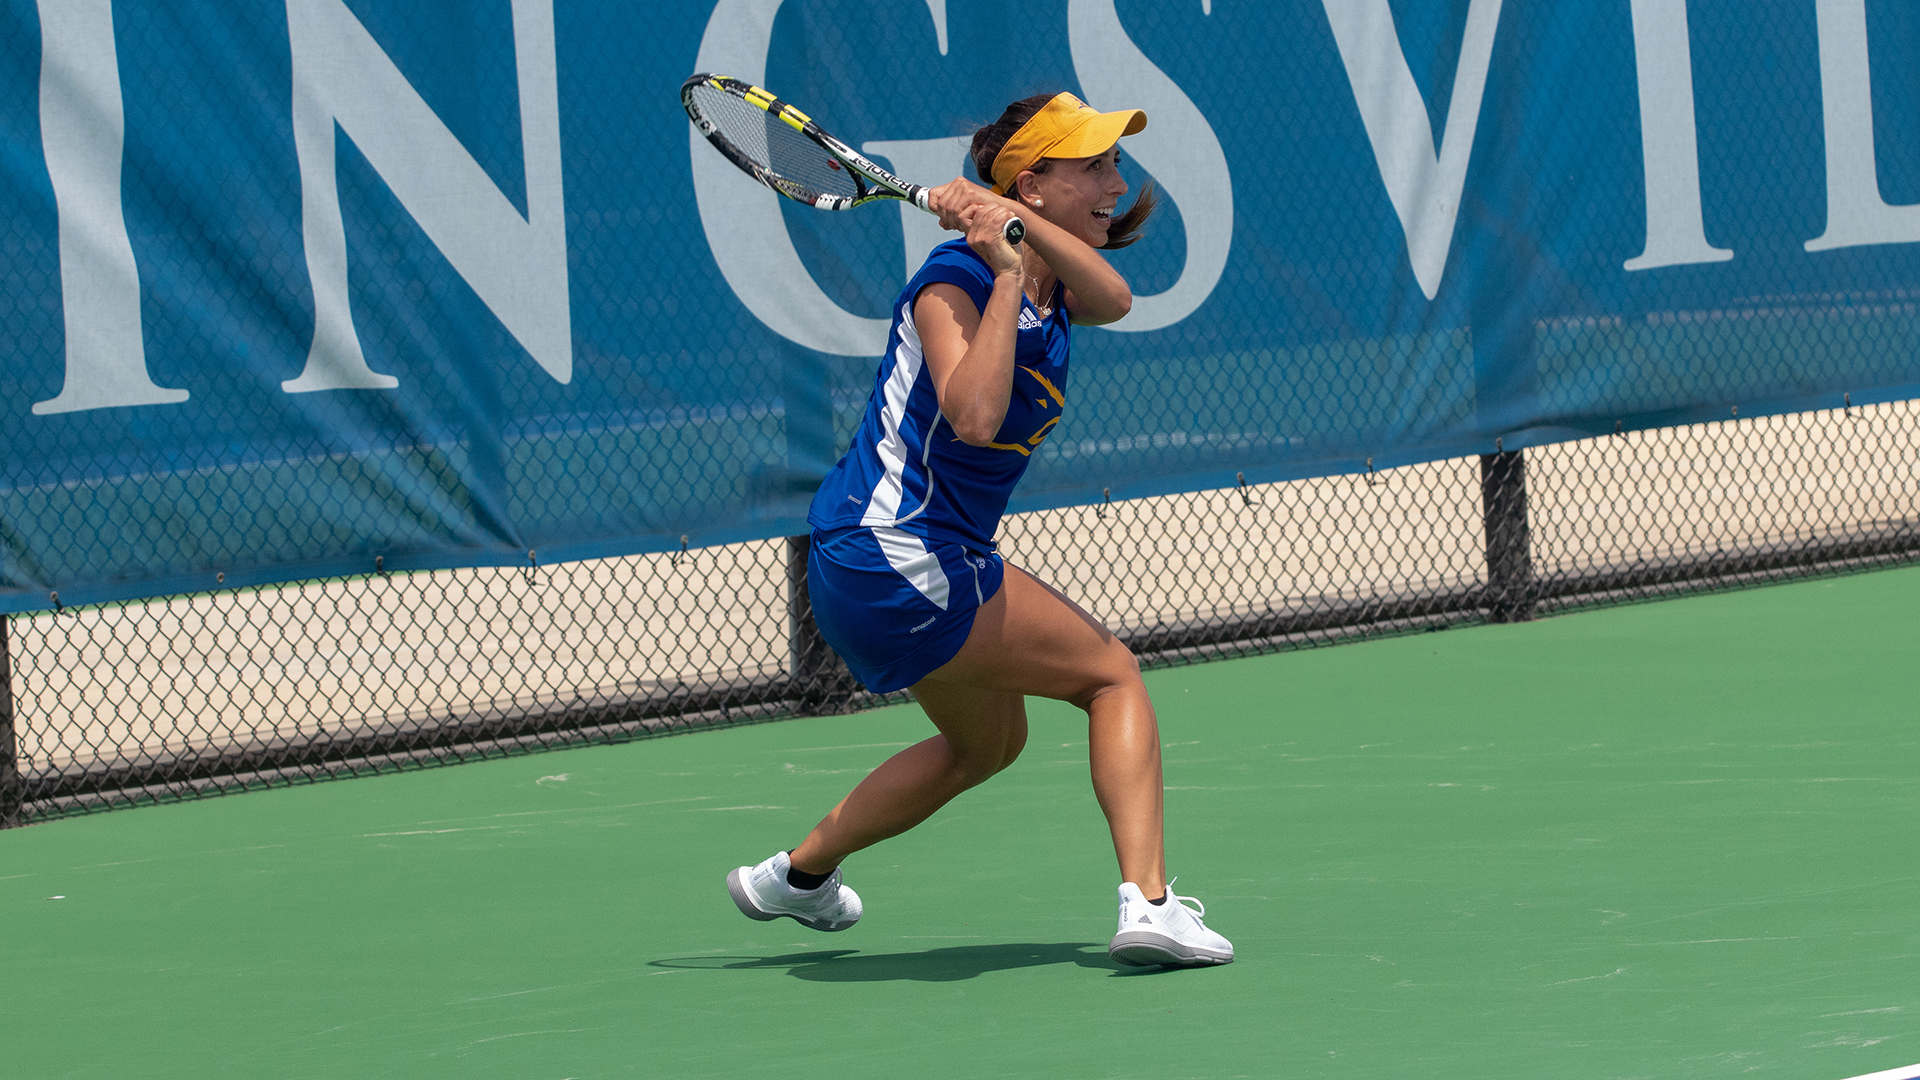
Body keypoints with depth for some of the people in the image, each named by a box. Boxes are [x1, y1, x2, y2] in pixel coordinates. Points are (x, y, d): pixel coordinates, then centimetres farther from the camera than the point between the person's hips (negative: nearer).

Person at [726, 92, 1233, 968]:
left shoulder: (1047, 286, 9)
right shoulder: (956, 283, -17)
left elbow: (1112, 298, -14)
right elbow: (975, 417, -34)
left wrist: (1016, 220, -26)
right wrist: (1008, 271, -31)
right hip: (896, 557, -10)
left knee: (989, 741, 27)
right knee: (1113, 674, -7)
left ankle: (796, 876, 36)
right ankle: (1147, 901, -17)